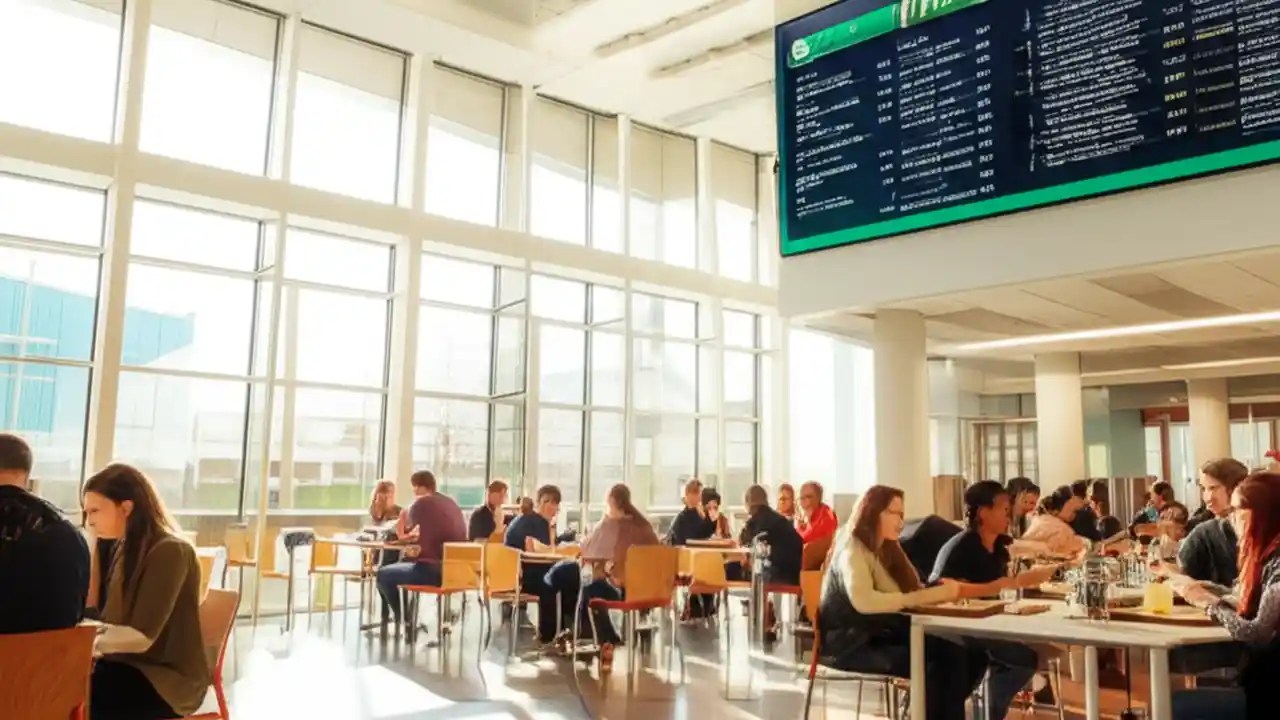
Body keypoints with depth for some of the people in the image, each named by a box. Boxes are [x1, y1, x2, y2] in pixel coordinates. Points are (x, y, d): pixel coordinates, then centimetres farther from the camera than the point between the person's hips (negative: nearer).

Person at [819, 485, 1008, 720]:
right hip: (854, 644, -8)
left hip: (888, 635, 8)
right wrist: (929, 596, -26)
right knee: (931, 666, -30)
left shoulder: (888, 550, 17)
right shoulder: (853, 550, -11)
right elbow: (864, 602, -29)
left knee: (973, 656, -11)